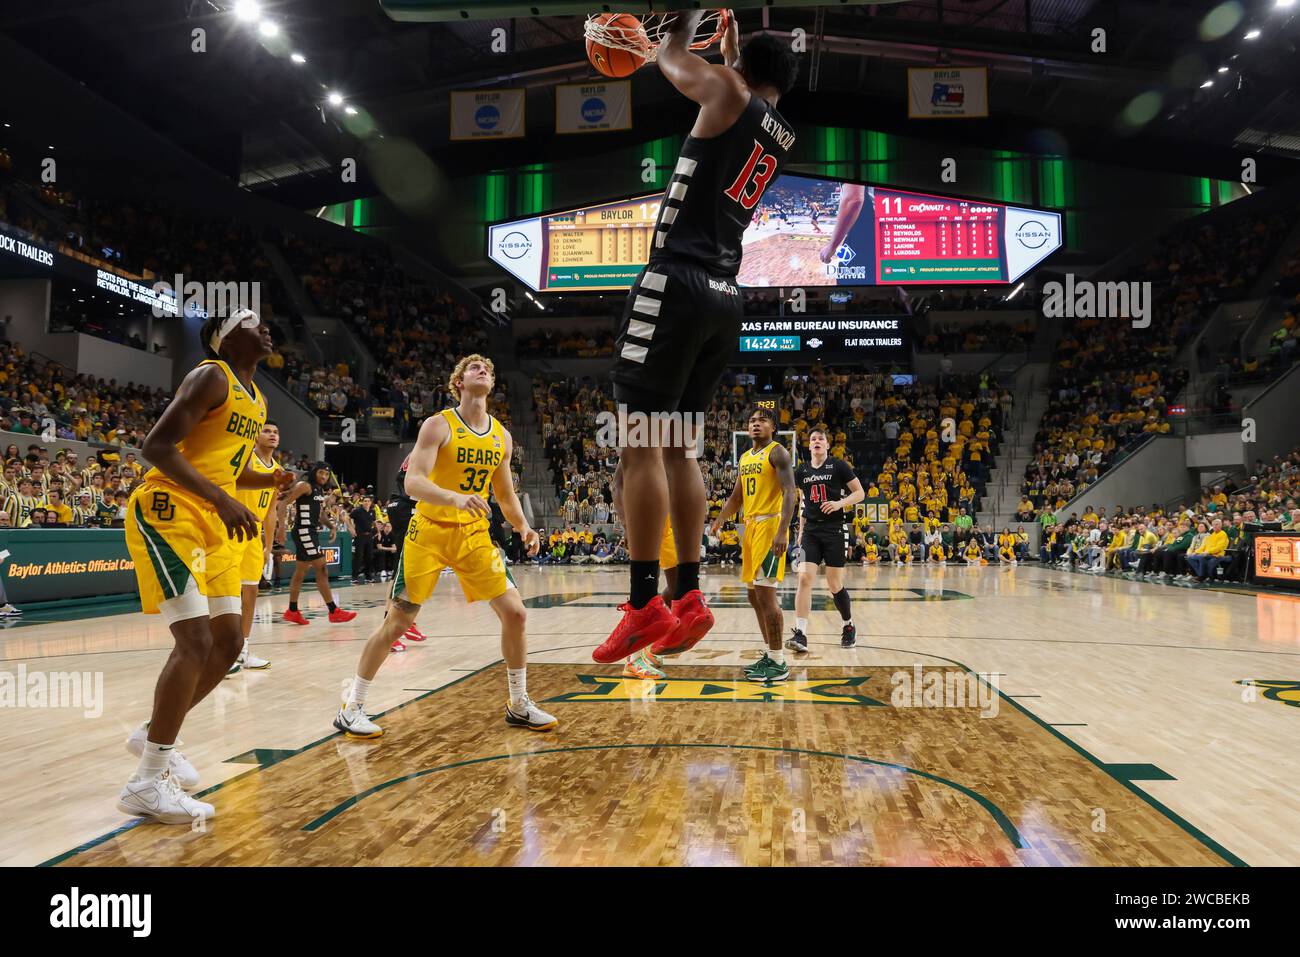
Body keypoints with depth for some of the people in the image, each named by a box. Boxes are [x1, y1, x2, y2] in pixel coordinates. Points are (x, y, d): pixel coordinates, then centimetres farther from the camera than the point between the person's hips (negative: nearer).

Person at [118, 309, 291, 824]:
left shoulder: (257, 399, 17)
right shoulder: (211, 377, -11)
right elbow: (156, 445, -21)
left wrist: (270, 481, 5)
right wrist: (222, 500, -30)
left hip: (213, 524, 9)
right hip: (168, 514, -9)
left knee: (229, 641, 8)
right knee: (195, 642, -16)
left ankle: (153, 734, 27)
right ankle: (148, 781, -5)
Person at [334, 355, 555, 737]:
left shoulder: (502, 437, 6)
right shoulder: (439, 425, -11)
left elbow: (506, 494, 17)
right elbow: (413, 482, -23)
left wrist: (523, 527, 1)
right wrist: (455, 498, -39)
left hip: (474, 535, 5)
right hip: (429, 532, -5)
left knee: (514, 612, -2)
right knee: (396, 622, -2)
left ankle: (519, 706, 14)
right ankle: (351, 708, 14)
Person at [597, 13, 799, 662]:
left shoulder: (729, 92, 1)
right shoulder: (783, 136, 19)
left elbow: (671, 56, 20)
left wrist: (688, 17, 39)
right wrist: (734, 40, 50)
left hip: (676, 285, -7)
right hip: (725, 298, 8)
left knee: (640, 445, -8)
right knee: (679, 450, 11)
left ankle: (644, 605, -9)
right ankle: (689, 599, 11)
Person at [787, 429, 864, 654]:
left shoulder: (838, 466, -2)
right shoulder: (801, 471, 10)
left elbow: (860, 493, 0)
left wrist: (840, 503, -18)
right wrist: (801, 531, 16)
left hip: (835, 530, -3)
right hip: (811, 531, 3)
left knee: (835, 584, 2)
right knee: (805, 578, -12)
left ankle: (849, 627, 26)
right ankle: (800, 635, -13)